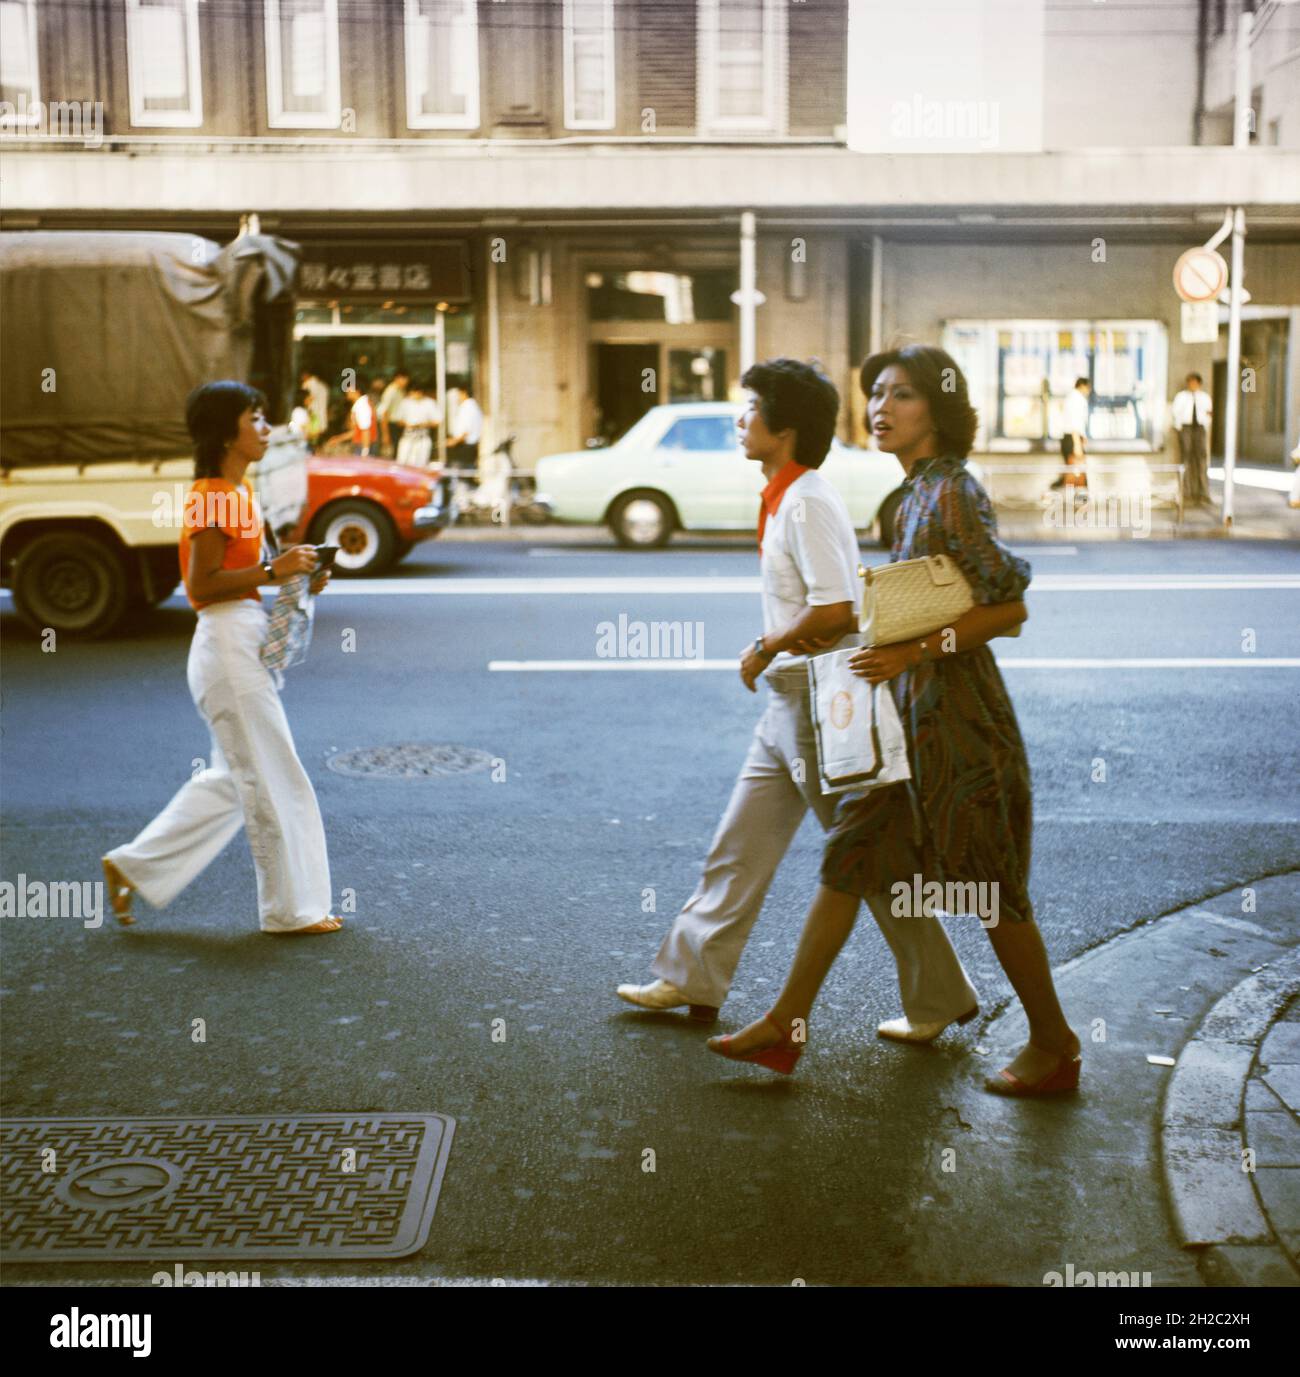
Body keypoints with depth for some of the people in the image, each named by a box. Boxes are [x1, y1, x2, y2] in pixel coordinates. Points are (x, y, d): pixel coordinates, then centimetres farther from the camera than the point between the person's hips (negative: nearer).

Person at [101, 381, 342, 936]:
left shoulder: (238, 491, 15)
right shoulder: (213, 498, -15)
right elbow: (201, 585, -19)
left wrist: (293, 576, 6)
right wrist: (273, 570, -21)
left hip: (244, 644, 10)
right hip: (228, 644, -10)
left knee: (235, 779, 17)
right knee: (275, 781, -1)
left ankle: (134, 865, 24)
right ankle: (291, 908, 10)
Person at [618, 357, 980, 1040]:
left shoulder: (807, 504, -19)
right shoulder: (785, 498, 12)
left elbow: (835, 611, -26)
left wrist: (765, 648, -13)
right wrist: (772, 651, 13)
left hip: (821, 702, -10)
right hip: (789, 701, 10)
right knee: (740, 846, 15)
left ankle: (939, 999, 14)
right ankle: (692, 978, 26)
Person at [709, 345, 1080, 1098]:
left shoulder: (953, 493, -17)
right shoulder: (919, 493, 10)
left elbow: (1010, 607, -20)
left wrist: (917, 649, -24)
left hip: (956, 712, -9)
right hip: (911, 709, 9)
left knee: (990, 888, 3)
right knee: (848, 857, 10)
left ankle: (1055, 1045, 20)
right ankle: (786, 1026, 17)